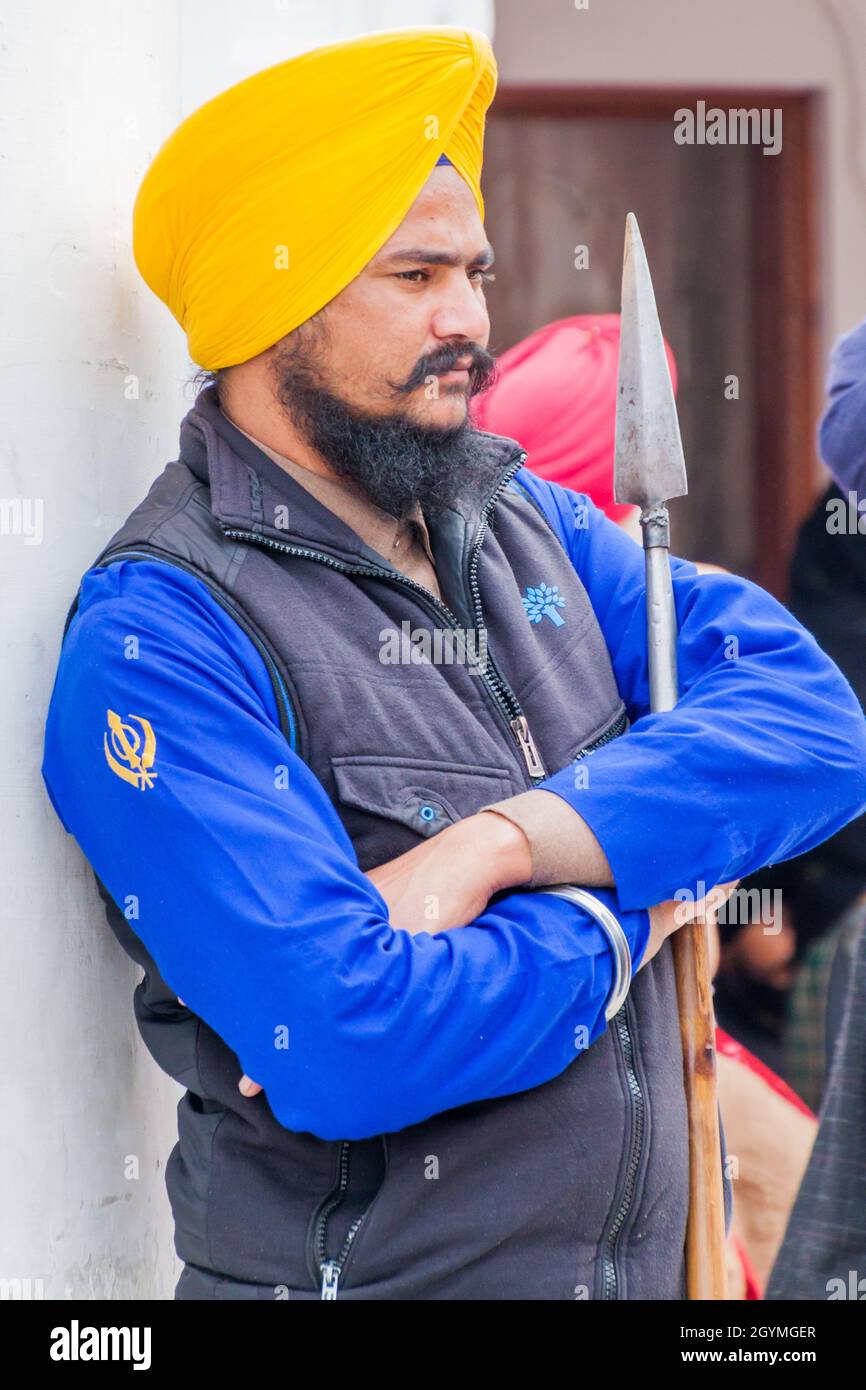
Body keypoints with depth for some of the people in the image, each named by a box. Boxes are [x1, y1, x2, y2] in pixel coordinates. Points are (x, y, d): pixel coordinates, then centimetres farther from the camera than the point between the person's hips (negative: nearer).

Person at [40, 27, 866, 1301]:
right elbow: (345, 1045, -27)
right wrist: (618, 923, -12)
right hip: (369, 1270, -6)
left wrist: (497, 847, -19)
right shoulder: (160, 637, -18)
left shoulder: (524, 517, 4)